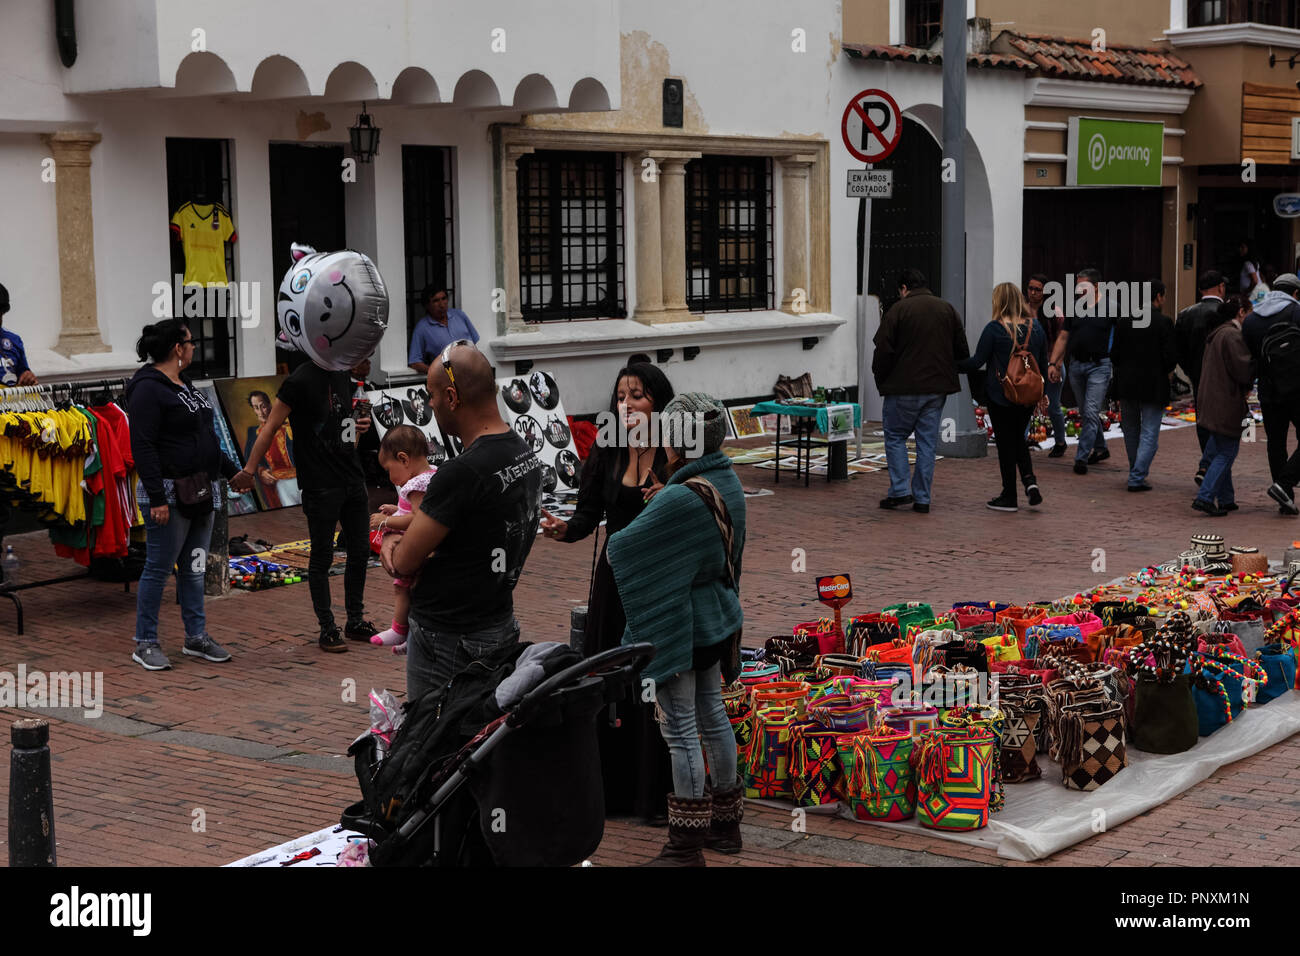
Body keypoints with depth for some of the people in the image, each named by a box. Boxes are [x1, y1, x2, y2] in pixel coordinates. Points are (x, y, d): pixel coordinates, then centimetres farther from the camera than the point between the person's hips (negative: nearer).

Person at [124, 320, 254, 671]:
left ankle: (196, 637, 20)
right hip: (169, 494, -9)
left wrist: (231, 471, 26)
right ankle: (145, 644, 6)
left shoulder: (184, 385, 16)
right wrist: (156, 498, -23)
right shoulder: (148, 389, -13)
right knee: (159, 569, -3)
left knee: (194, 567, 13)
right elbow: (142, 447, -19)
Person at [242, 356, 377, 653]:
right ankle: (327, 629, 10)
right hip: (320, 485, -7)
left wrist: (360, 425, 4)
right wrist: (249, 470, -13)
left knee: (360, 553, 12)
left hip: (353, 480, 8)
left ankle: (356, 621, 25)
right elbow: (270, 429, -10)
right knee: (322, 558, 1)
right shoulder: (300, 381, -12)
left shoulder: (343, 375, 11)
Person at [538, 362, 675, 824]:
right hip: (616, 578, 3)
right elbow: (588, 514, 1)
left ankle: (656, 791, 13)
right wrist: (563, 529, -19)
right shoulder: (605, 453, 3)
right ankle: (613, 788, 19)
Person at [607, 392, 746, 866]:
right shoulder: (728, 481, 1)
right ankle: (726, 823, 30)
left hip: (679, 629, -9)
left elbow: (625, 547, -20)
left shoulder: (681, 498, -27)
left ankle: (686, 844, 7)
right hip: (717, 621, 9)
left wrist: (602, 541, 3)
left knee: (681, 730, 0)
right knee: (712, 716, 19)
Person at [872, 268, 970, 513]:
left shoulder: (898, 310, -7)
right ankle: (922, 498, 8)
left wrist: (880, 379, 4)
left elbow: (883, 351, -9)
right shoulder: (948, 310, 10)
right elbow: (962, 351, 12)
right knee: (927, 442, 8)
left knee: (895, 437, 9)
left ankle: (899, 491, -1)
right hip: (937, 388, 5)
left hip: (904, 388, -4)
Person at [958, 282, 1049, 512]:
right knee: (1018, 438, 21)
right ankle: (1030, 480, 1)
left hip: (1001, 396, -5)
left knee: (1006, 443, 4)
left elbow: (977, 362, -13)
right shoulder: (1036, 327, 3)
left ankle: (1009, 497, 10)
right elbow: (1043, 363, 10)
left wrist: (953, 364, 2)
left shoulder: (994, 328, -14)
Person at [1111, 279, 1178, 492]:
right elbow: (1171, 357, -13)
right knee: (1149, 435, 1)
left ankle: (1137, 473, 30)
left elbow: (1114, 355, 0)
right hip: (1154, 386, -4)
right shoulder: (1163, 322, -10)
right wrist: (1163, 370, 8)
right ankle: (1137, 477, -8)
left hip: (1126, 385, 4)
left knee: (1131, 432, 19)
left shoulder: (1123, 320, 0)